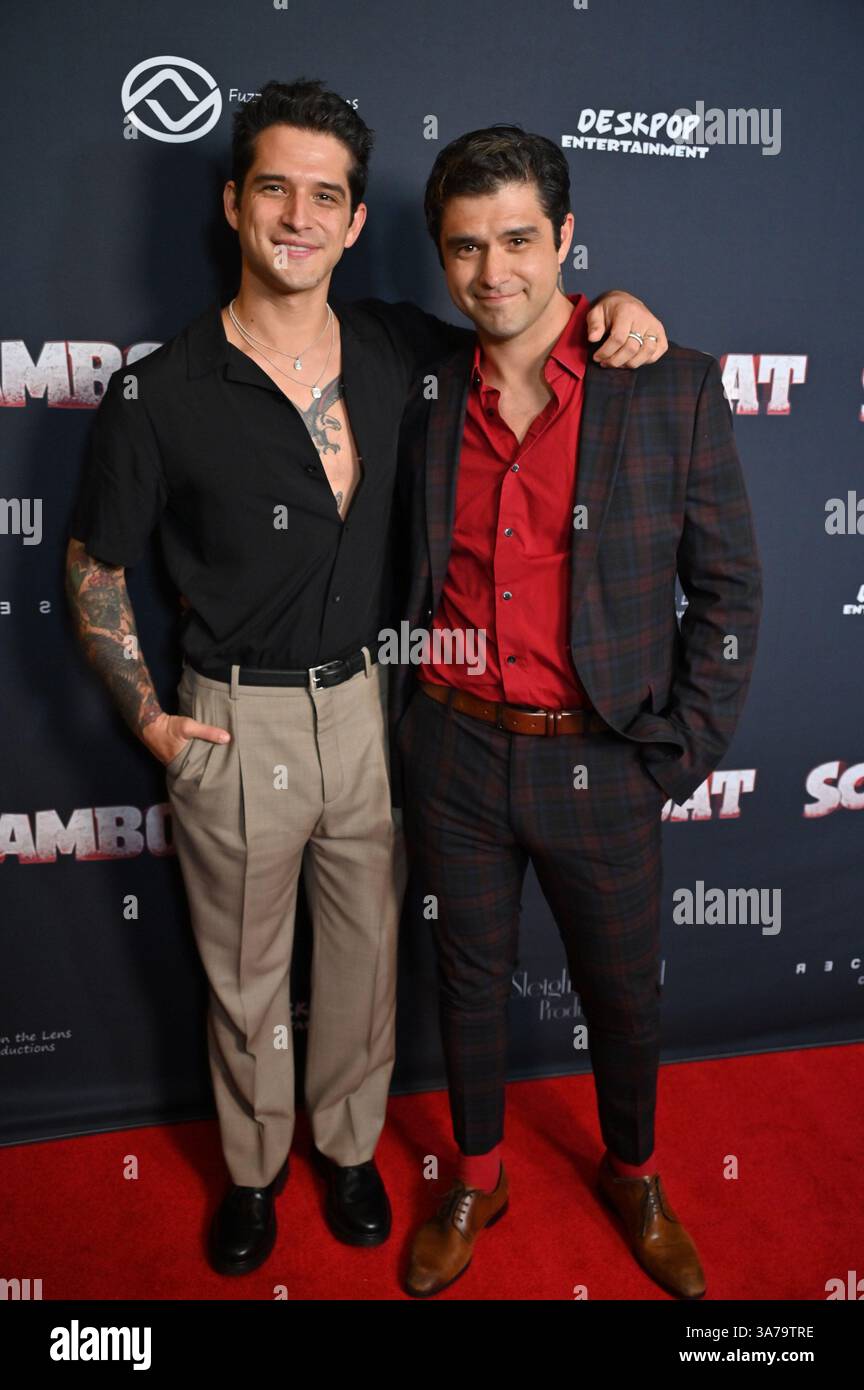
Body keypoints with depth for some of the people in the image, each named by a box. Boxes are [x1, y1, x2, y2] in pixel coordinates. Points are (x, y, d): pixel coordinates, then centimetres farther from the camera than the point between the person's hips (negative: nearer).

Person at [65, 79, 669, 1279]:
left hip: (363, 704, 3)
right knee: (244, 977, 17)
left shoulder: (396, 348, -2)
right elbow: (94, 570, 0)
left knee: (364, 957, 18)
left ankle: (349, 1146, 46)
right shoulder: (158, 395, -11)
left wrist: (610, 307, -4)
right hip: (234, 724, -2)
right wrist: (149, 720, -4)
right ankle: (254, 1168, 44)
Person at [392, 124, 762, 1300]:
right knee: (471, 980, 19)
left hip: (599, 763, -2)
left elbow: (727, 588, -5)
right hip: (452, 755, 2)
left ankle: (635, 1179, 47)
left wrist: (678, 757, -8)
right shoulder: (426, 396, 1)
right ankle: (475, 1183, 45)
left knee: (624, 994, 16)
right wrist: (404, 718, 4)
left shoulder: (674, 389, -9)